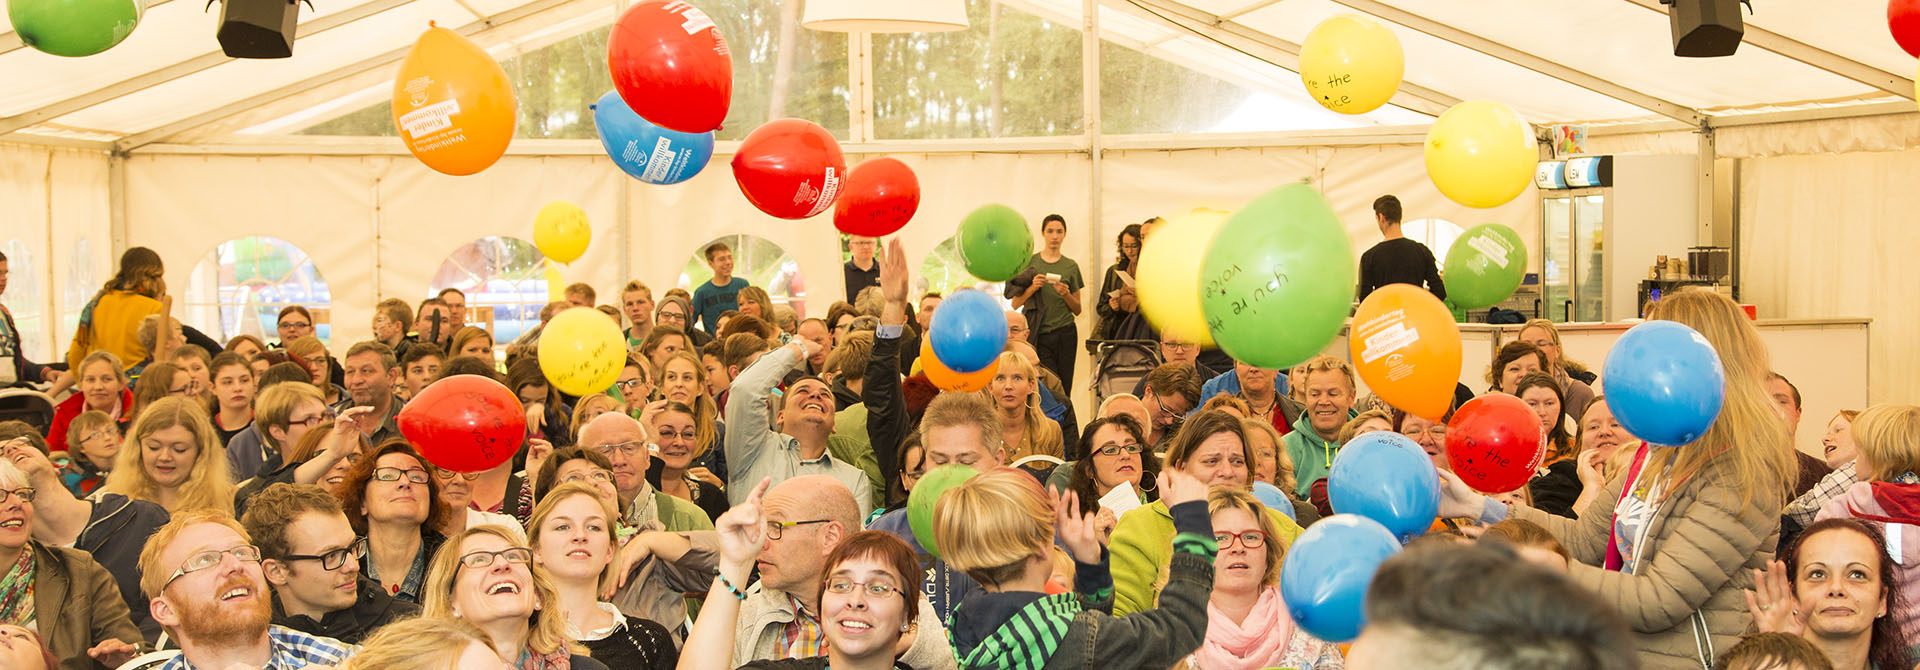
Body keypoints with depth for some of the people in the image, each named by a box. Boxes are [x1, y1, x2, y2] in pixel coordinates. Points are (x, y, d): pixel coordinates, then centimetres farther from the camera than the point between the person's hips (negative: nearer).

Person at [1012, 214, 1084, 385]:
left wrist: (1066, 294, -6)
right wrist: (1032, 287, -12)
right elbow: (1015, 304, 3)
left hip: (1065, 334, 2)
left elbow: (1077, 310, 12)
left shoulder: (1071, 266, 10)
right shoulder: (1029, 262, 5)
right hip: (1038, 334, -2)